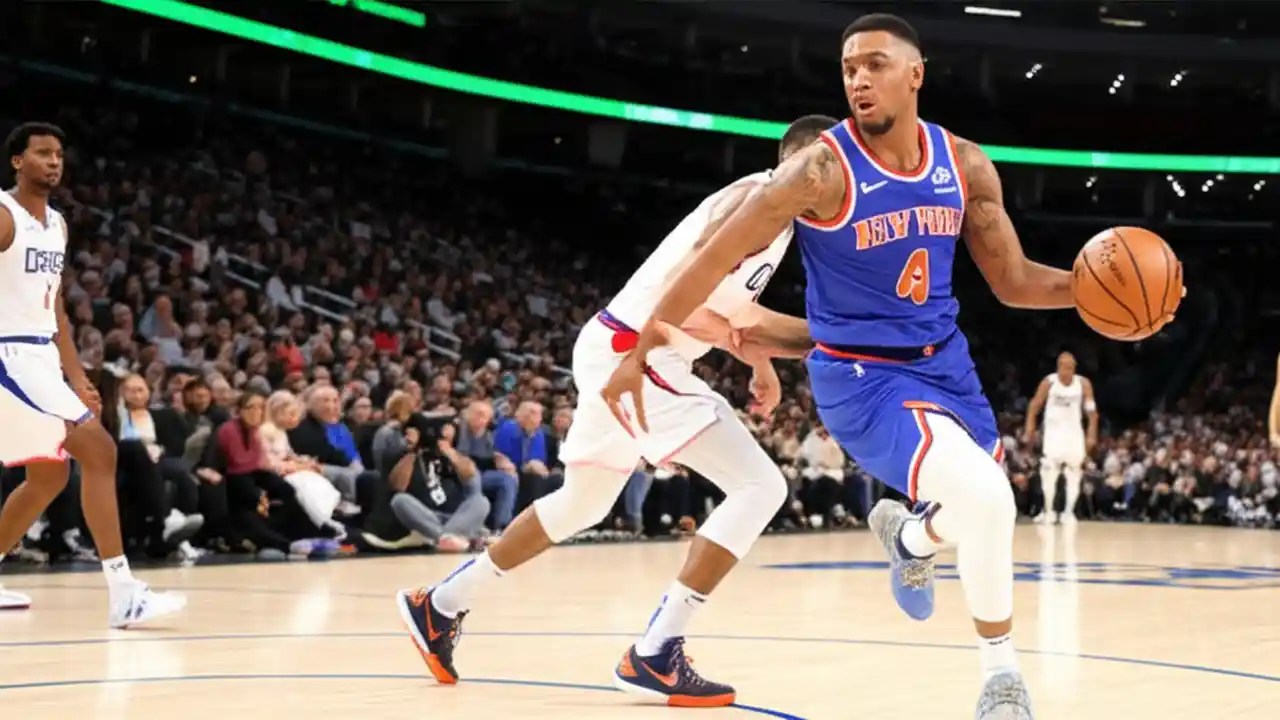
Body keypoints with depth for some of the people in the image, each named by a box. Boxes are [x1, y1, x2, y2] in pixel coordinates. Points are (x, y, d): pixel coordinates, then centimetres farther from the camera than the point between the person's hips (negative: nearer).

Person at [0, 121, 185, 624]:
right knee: (98, 450, -18)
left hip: (42, 356, 10)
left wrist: (76, 378, 16)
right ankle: (123, 594, -20)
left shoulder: (56, 223, 15)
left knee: (49, 475, 16)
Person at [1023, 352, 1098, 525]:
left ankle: (1069, 512, 7)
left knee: (1074, 474, 0)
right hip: (1053, 432, -1)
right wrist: (1030, 429, -7)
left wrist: (1092, 435, -6)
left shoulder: (1083, 384, -5)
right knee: (1048, 472, -5)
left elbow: (1091, 410, 0)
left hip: (1074, 433, 1)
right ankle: (1048, 511, 5)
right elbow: (1035, 405, -1)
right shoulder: (1049, 382, -8)